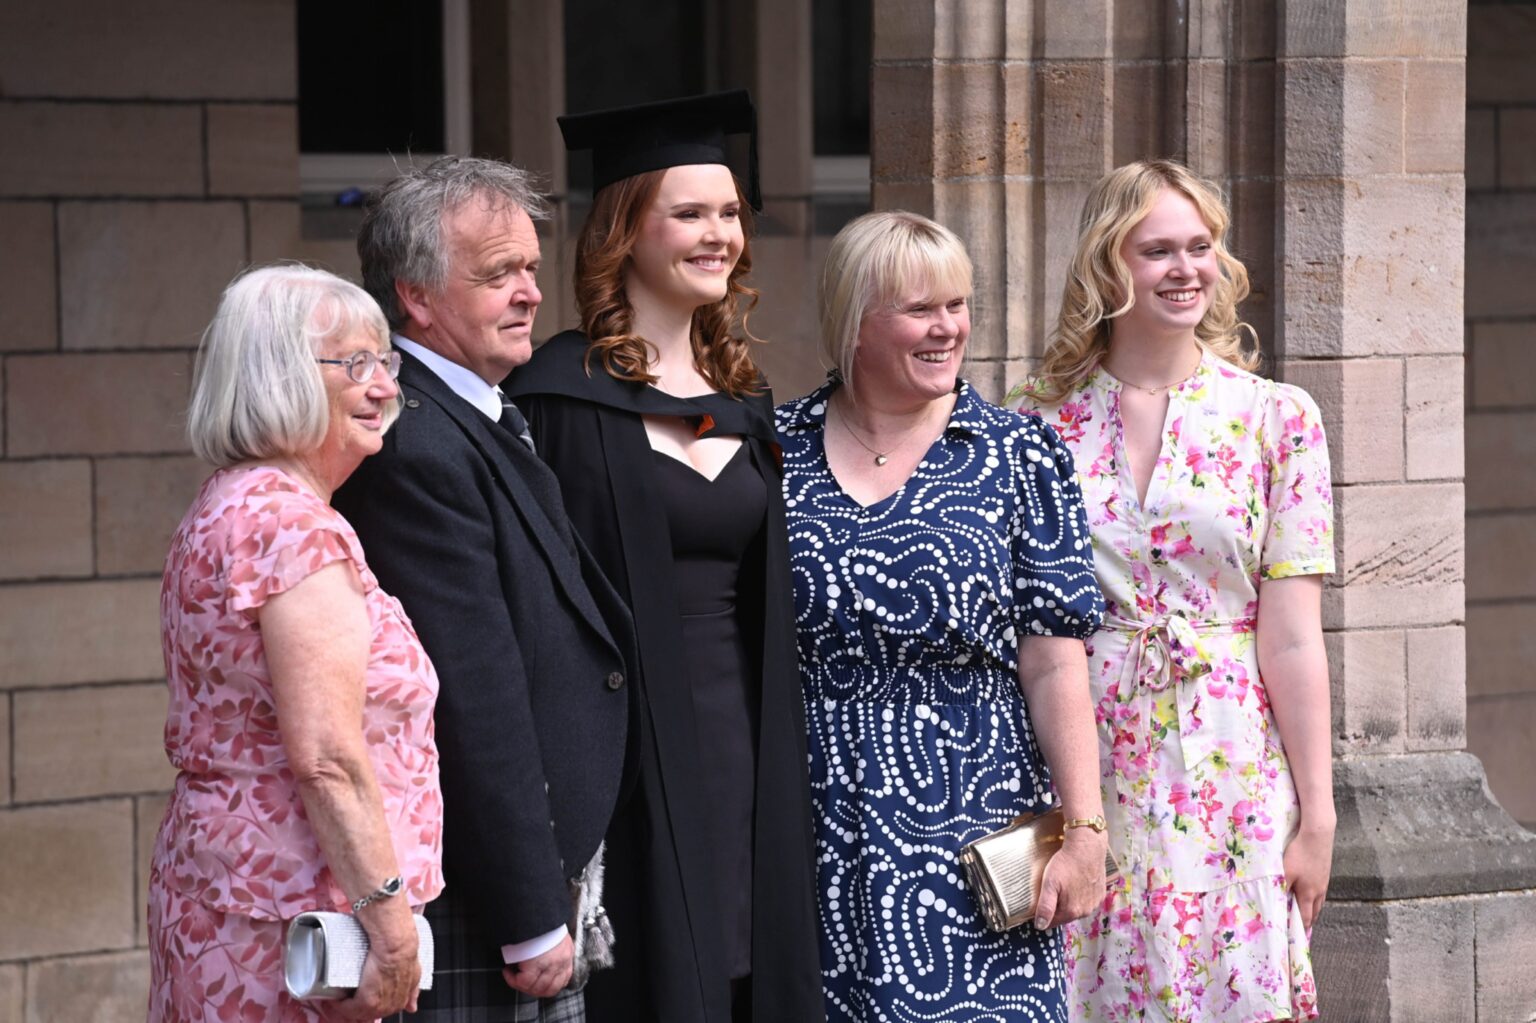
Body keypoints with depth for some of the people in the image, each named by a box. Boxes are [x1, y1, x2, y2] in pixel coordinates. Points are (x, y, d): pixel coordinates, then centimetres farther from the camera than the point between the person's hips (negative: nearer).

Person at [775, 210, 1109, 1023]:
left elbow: (1054, 664, -2)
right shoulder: (776, 451, 6)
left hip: (966, 840, -1)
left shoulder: (1019, 456, 3)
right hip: (806, 831, 1)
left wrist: (1083, 830, -7)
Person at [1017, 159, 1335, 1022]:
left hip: (1228, 773, -1)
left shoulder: (1276, 418, 0)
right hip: (1083, 766, 1)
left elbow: (1291, 637, -3)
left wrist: (1317, 813, -5)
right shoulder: (1045, 425, 4)